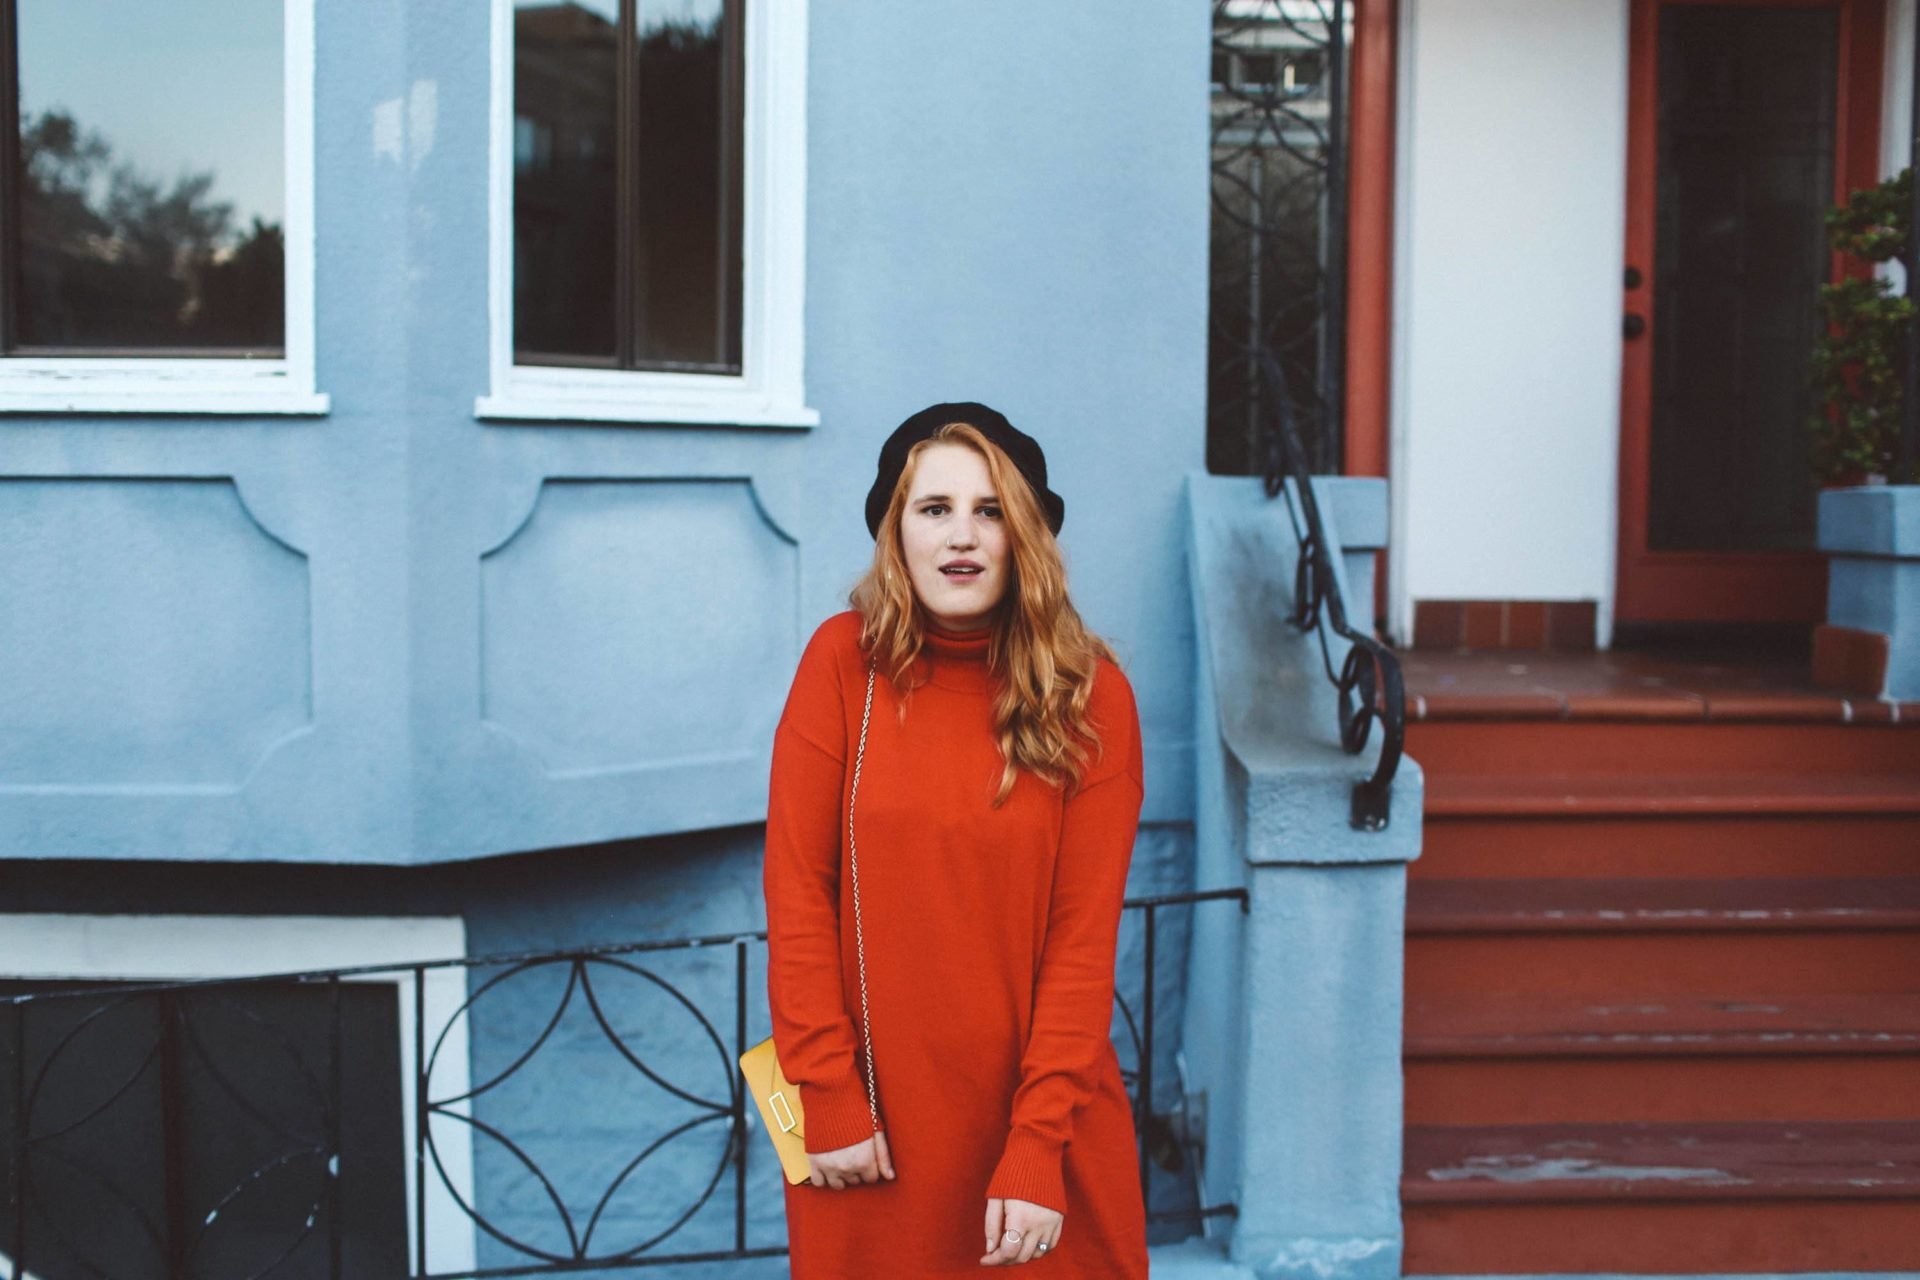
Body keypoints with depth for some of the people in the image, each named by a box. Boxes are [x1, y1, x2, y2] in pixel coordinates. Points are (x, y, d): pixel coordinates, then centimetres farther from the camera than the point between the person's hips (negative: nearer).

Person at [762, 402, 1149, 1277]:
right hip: (872, 1122, 0)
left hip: (1045, 1112, 0)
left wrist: (1039, 1146, -14)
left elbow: (1085, 933, -9)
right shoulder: (844, 661, -5)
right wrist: (827, 1096, -10)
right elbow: (797, 889, -6)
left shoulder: (1090, 693, -6)